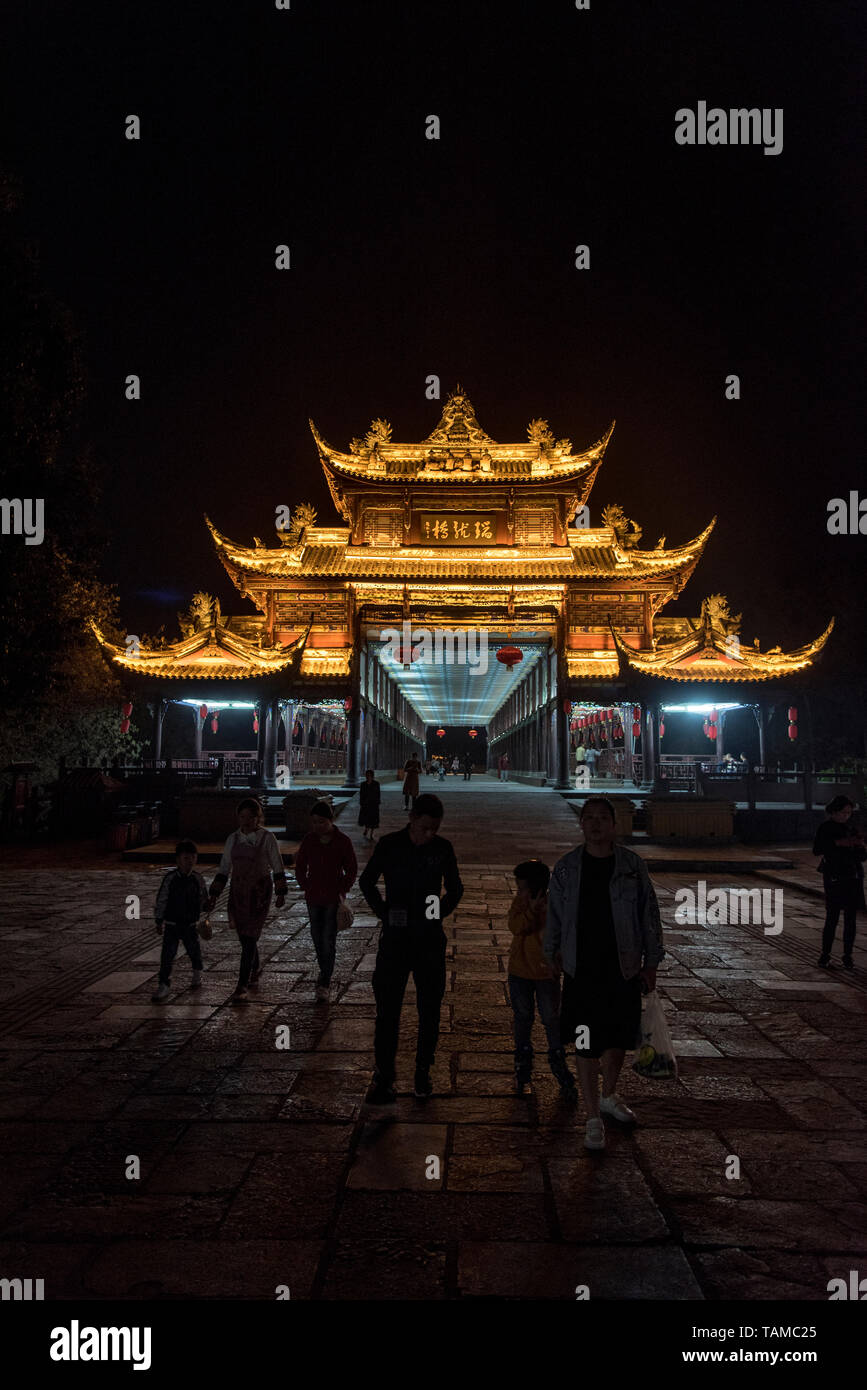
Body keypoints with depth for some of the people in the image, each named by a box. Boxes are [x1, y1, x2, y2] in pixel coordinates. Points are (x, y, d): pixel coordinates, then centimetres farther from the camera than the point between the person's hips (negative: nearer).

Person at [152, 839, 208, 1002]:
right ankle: (164, 985, 4)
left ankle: (197, 976, 39)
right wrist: (159, 921, -4)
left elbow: (204, 899, 11)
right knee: (167, 954, -4)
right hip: (172, 924, -2)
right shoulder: (170, 878, -11)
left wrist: (204, 917, 16)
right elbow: (161, 900, -6)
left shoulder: (198, 879, -3)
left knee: (194, 950, 13)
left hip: (191, 924, 2)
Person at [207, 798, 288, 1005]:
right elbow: (224, 869, 9)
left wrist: (281, 893, -8)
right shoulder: (233, 839, 5)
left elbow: (278, 868, -3)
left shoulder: (267, 838, -7)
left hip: (259, 893, -4)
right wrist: (213, 895, 5)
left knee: (249, 938, -10)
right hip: (238, 892, 5)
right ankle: (255, 970, 38)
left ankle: (242, 987, -9)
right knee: (245, 937, 13)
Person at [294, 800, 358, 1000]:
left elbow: (352, 869, 0)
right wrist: (305, 887, 3)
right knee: (317, 938, 13)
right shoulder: (309, 840, -1)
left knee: (329, 940, -7)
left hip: (334, 898, -4)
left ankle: (324, 984, -2)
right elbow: (300, 866, 10)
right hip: (313, 898, 4)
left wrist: (343, 890, -4)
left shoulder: (342, 841, -9)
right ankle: (325, 973, 32)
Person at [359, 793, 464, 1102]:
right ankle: (384, 1078, 14)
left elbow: (455, 889, 13)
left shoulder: (443, 849, -2)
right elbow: (367, 882, 9)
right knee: (387, 1010, 2)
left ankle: (423, 1073, 26)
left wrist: (439, 914, 1)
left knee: (429, 1010, 9)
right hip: (395, 938, -1)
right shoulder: (389, 845, -5)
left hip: (430, 940, 1)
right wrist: (384, 913, 0)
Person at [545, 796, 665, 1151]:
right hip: (582, 970, -1)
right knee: (587, 1045, 1)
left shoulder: (632, 866, -3)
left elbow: (649, 915, 3)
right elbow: (554, 916, 9)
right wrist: (552, 953, 14)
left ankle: (609, 1096, 40)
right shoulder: (566, 868, -2)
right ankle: (593, 1118, 15)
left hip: (623, 969, 1)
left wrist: (651, 962, 4)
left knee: (618, 1040, 16)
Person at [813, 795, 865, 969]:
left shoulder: (852, 827, 13)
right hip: (834, 878, -4)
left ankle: (848, 957, 12)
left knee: (850, 919, 4)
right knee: (832, 918, -6)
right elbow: (817, 850, -14)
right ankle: (825, 954, 7)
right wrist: (838, 842, -20)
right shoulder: (825, 828, -1)